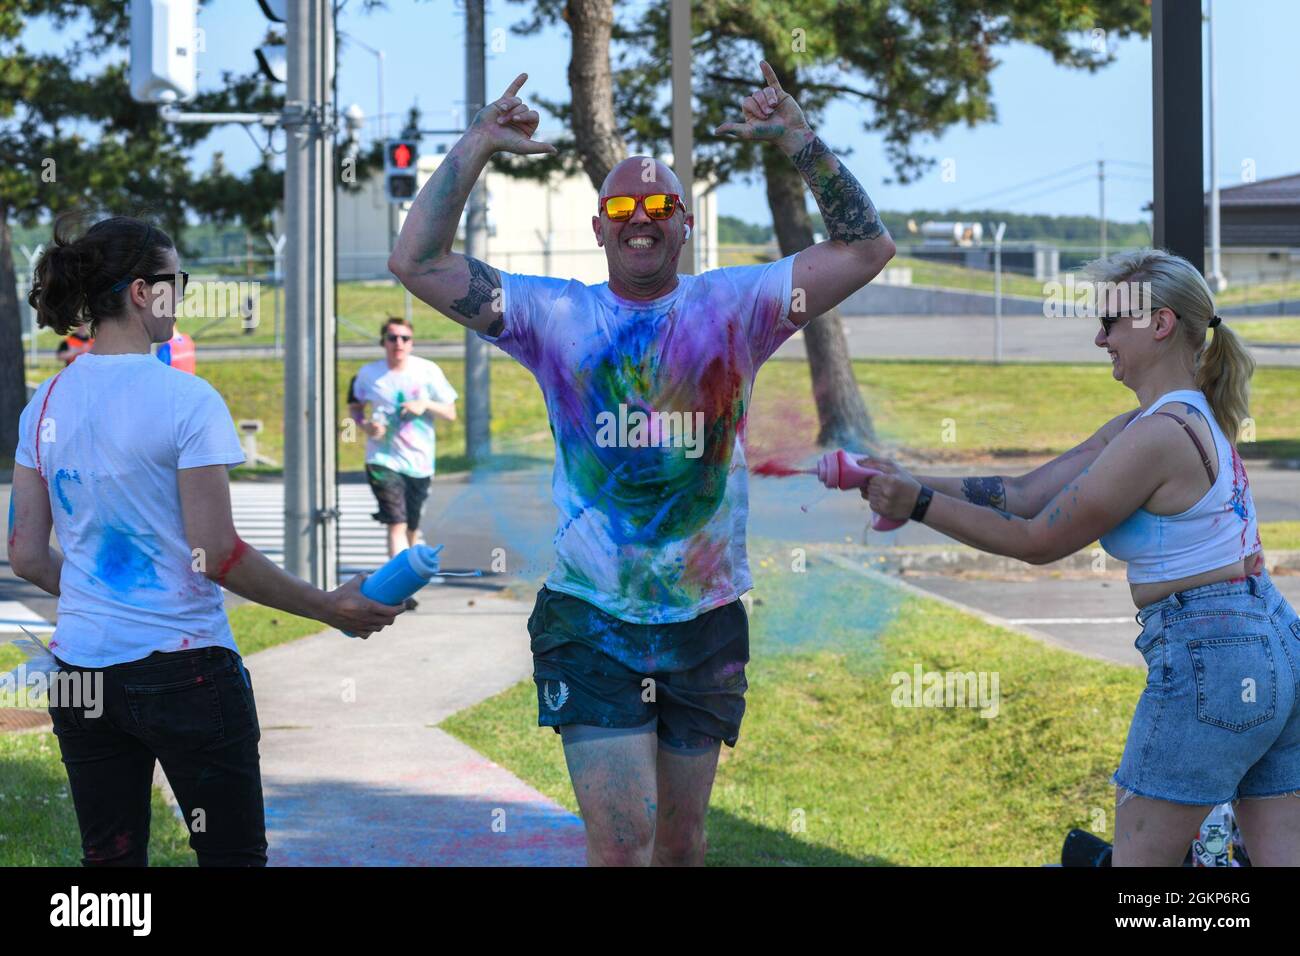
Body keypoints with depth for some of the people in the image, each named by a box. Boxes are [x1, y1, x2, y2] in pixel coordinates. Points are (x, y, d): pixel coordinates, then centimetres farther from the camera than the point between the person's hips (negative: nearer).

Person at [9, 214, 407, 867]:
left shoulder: (44, 406, 4)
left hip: (81, 672, 5)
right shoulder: (186, 399, -13)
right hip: (184, 667, -5)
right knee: (234, 855, 5)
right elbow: (218, 556, -15)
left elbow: (27, 557, 7)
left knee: (109, 857, 10)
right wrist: (331, 609, -6)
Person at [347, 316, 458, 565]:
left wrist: (425, 405, -17)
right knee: (397, 524, -16)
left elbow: (450, 413, 2)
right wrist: (365, 425, -6)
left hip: (420, 461, 2)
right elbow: (355, 405, 15)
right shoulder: (368, 374, -2)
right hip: (383, 460, -2)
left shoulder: (428, 371, -2)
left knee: (412, 526, 14)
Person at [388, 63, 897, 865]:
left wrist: (800, 143, -12)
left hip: (706, 624, 2)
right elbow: (418, 263, -3)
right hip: (591, 621, -2)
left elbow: (867, 249, -3)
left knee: (683, 840, 15)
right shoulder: (556, 316, 1)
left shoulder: (734, 308, 1)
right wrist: (476, 149, -10)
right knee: (622, 844, -11)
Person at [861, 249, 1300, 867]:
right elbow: (1025, 495, 11)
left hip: (1205, 654, -10)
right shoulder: (1192, 417, 13)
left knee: (1139, 857, 1)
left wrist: (920, 504, -7)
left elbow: (1039, 541, -11)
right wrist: (908, 485, 5)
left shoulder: (1158, 436, -17)